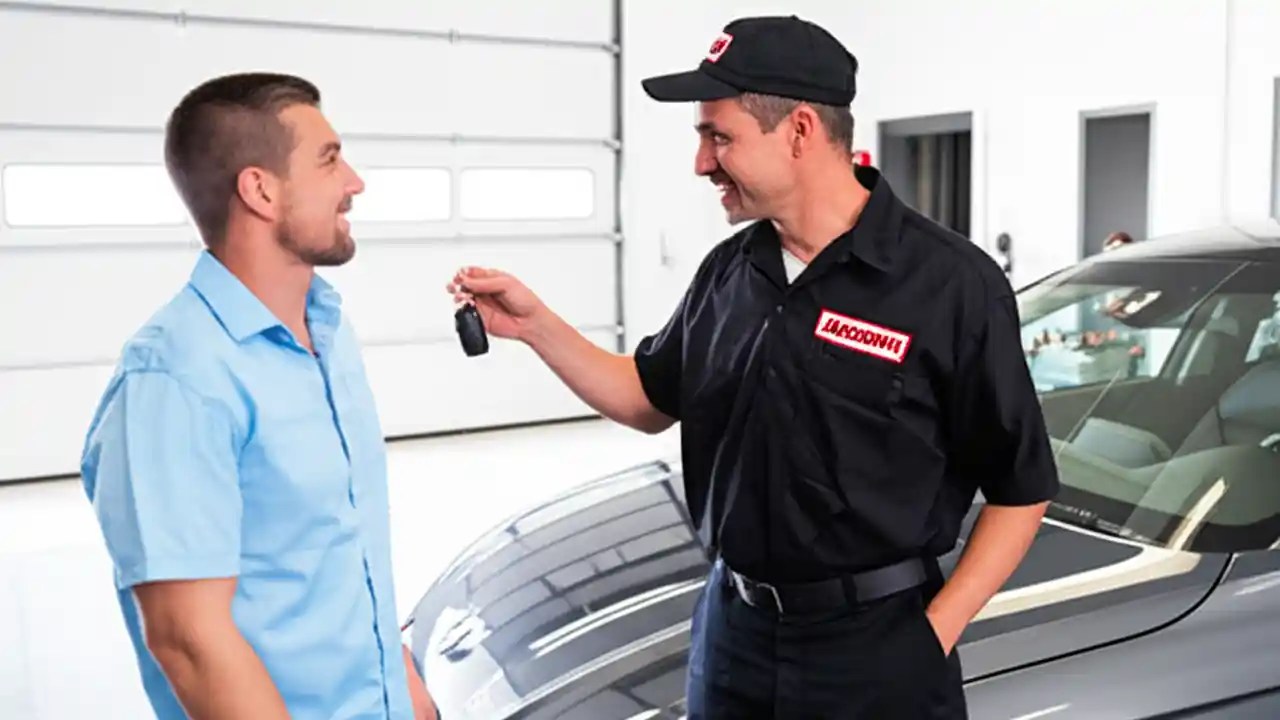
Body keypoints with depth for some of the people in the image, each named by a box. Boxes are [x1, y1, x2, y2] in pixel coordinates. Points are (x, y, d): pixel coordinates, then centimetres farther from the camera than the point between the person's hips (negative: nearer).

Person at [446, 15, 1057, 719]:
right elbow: (652, 401, 13)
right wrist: (535, 324, 2)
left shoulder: (951, 283, -13)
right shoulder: (727, 271, 2)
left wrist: (933, 635, -14)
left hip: (876, 643, -5)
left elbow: (1020, 489, -8)